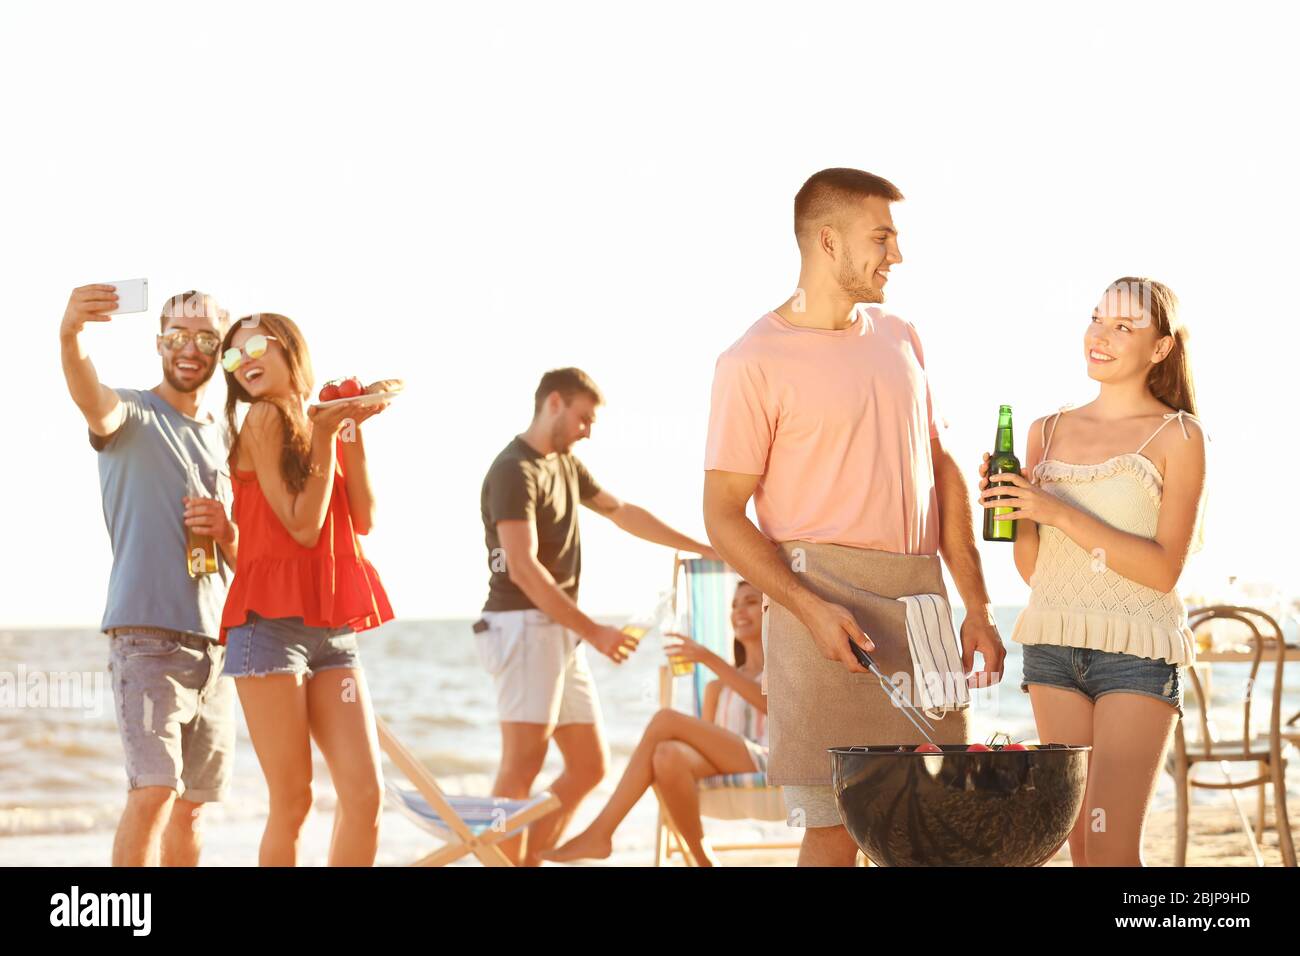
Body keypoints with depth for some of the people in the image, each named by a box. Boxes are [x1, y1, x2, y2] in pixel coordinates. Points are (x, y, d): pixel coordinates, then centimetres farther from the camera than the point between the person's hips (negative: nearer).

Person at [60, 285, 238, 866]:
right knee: (154, 790, -19)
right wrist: (70, 337, -48)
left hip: (213, 642, 6)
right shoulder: (133, 415, 0)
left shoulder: (224, 440, 18)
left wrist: (226, 533, -3)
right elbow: (93, 402, -26)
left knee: (191, 806, 9)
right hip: (147, 636, -6)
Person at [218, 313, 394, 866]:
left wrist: (351, 435, 2)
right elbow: (302, 525, -10)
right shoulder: (265, 418, -3)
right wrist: (326, 435, -7)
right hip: (272, 625, -6)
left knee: (365, 795, -3)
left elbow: (364, 519, 6)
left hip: (334, 629, 6)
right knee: (291, 802, -6)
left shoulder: (325, 422, 17)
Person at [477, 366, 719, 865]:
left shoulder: (565, 465, 16)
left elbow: (623, 513, 28)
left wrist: (703, 549, 28)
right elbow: (523, 568, -20)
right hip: (524, 624, -10)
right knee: (523, 764, -16)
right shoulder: (515, 471, -12)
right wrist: (592, 631, -22)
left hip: (560, 631, 10)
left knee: (589, 766, 8)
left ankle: (528, 861, 9)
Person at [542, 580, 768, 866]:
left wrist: (709, 658, -20)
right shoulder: (718, 687, 30)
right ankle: (704, 861, -27)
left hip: (767, 767, -5)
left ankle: (599, 834, -28)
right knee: (667, 756, -31)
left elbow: (770, 704, -11)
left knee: (665, 720, -24)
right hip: (725, 772, 5)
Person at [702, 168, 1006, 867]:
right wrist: (810, 608, -19)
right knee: (833, 828, -8)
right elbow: (723, 516, -6)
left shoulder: (900, 339, 16)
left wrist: (976, 606, 12)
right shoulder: (754, 362, -4)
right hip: (825, 595, -6)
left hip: (923, 600, 6)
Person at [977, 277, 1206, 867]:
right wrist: (1009, 508, -7)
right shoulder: (1048, 432, 12)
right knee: (1081, 843, 4)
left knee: (1112, 845, -12)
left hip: (1137, 651, -5)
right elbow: (1033, 569, 13)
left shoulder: (1178, 436, -2)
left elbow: (1163, 569, -10)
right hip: (1054, 646, 5)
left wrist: (1061, 513, -17)